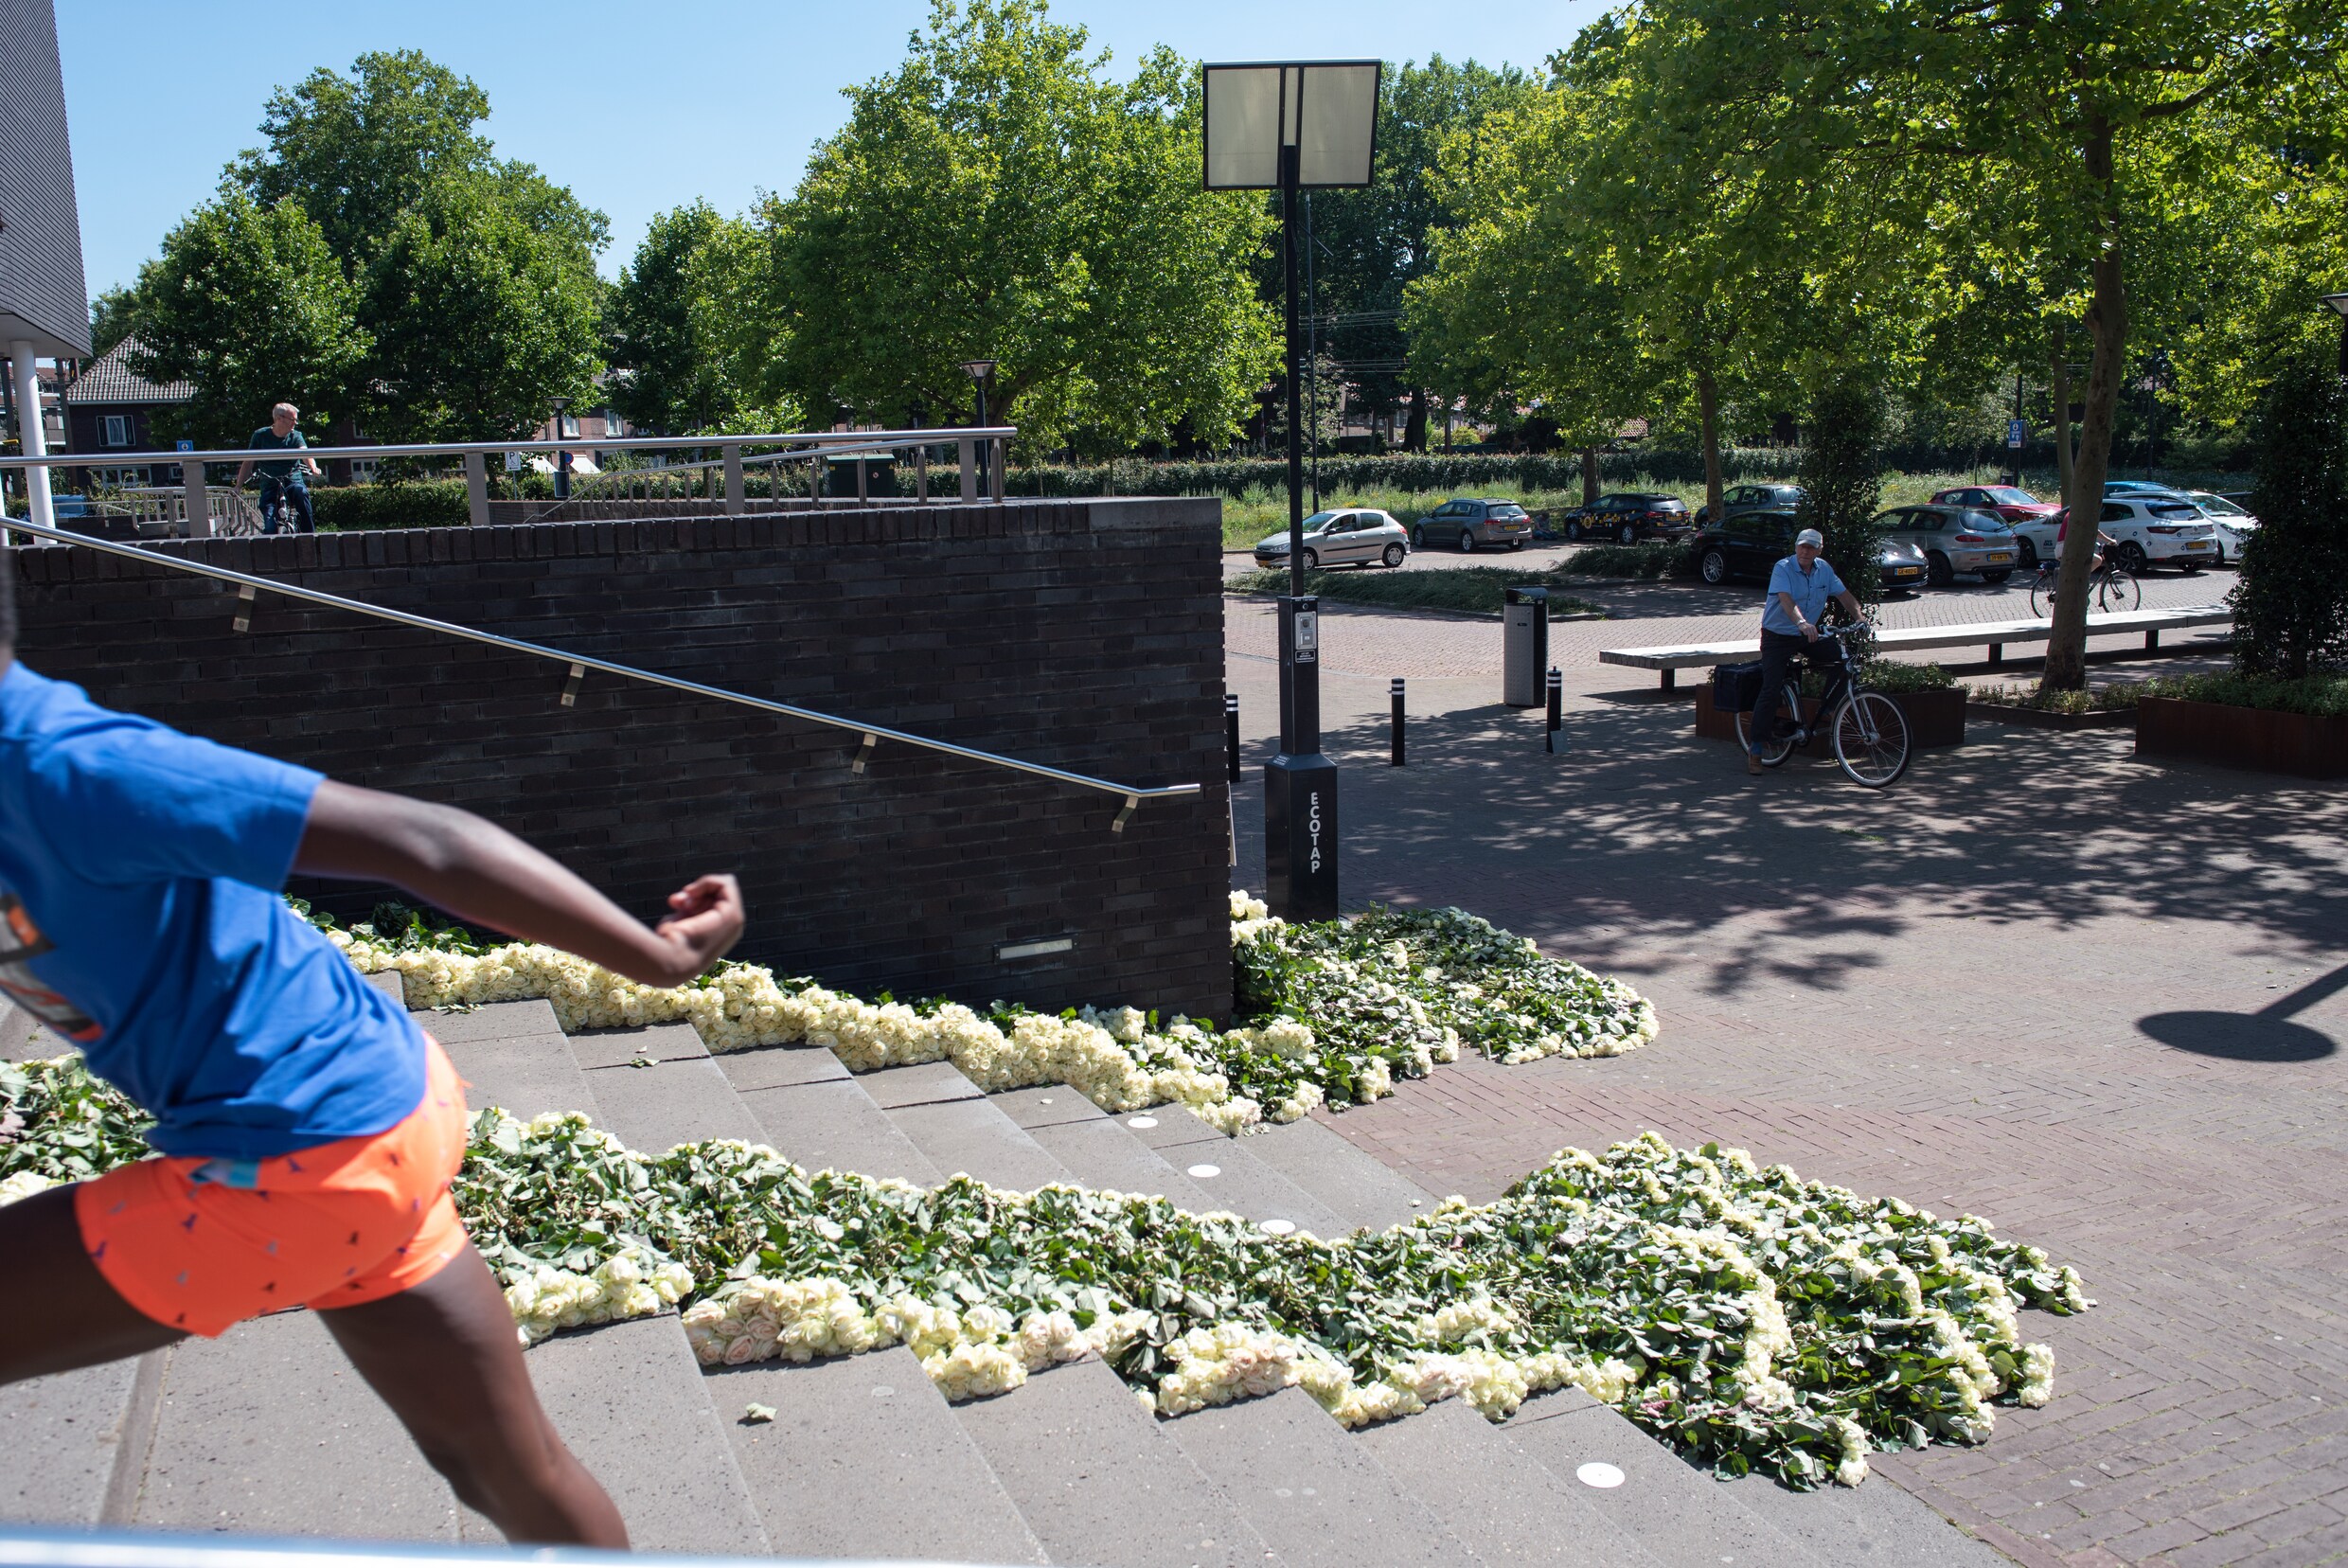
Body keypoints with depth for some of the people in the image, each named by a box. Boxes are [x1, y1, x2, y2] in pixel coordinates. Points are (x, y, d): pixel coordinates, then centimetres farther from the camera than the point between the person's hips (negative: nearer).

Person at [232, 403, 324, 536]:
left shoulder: (295, 436, 4)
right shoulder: (260, 436, 3)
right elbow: (248, 462, 5)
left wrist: (313, 467, -39)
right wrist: (238, 486, -2)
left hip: (293, 481, 0)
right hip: (270, 485, 0)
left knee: (301, 492, -35)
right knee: (270, 523, -19)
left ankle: (310, 534, -28)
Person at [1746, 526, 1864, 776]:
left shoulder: (1824, 569, 3)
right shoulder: (1783, 568, -14)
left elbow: (1843, 595, 7)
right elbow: (1786, 600, -29)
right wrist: (1802, 623, -46)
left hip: (1806, 636, 6)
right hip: (1777, 636, -6)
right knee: (1772, 690, -13)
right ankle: (1754, 749, -8)